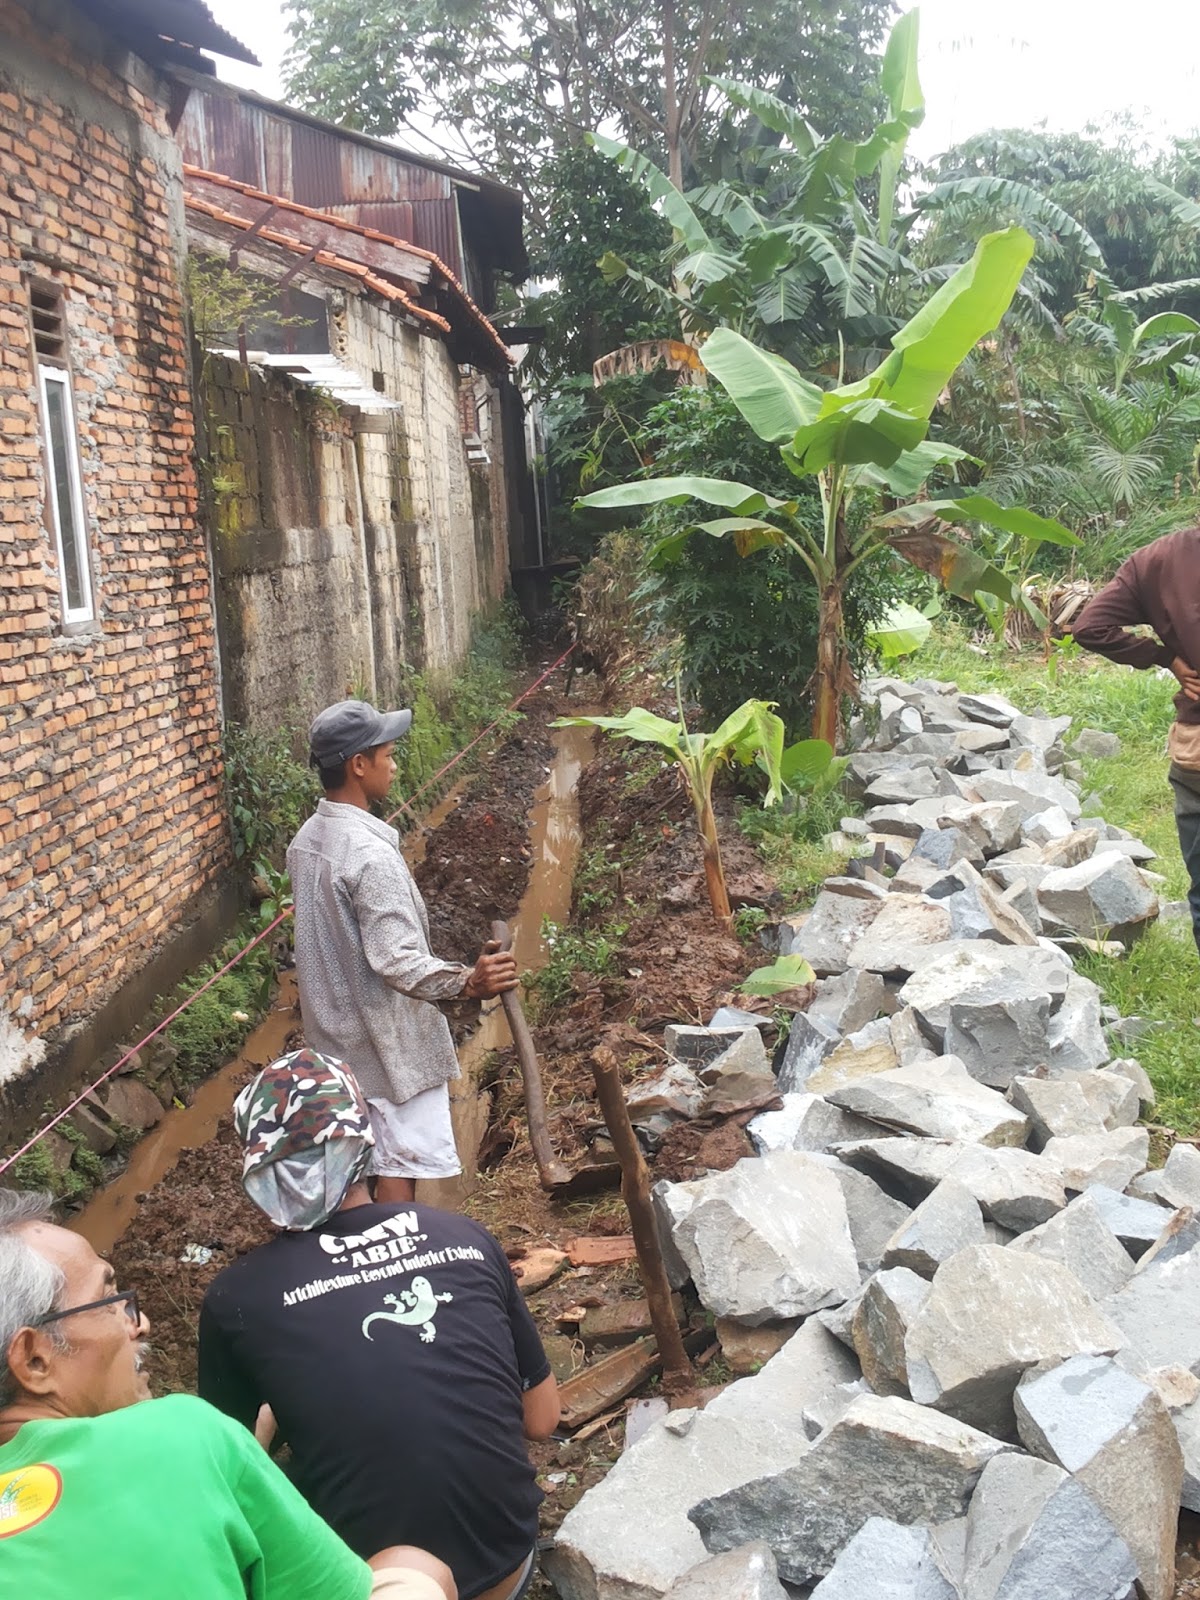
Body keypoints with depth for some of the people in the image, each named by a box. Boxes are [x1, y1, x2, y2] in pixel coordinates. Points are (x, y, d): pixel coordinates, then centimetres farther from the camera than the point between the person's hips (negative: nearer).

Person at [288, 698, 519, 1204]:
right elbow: (398, 962, -35)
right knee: (400, 1163, 4)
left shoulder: (307, 839, 2)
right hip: (384, 1037, -9)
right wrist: (468, 982, -47)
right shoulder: (371, 854, -27)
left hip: (335, 1029, 9)